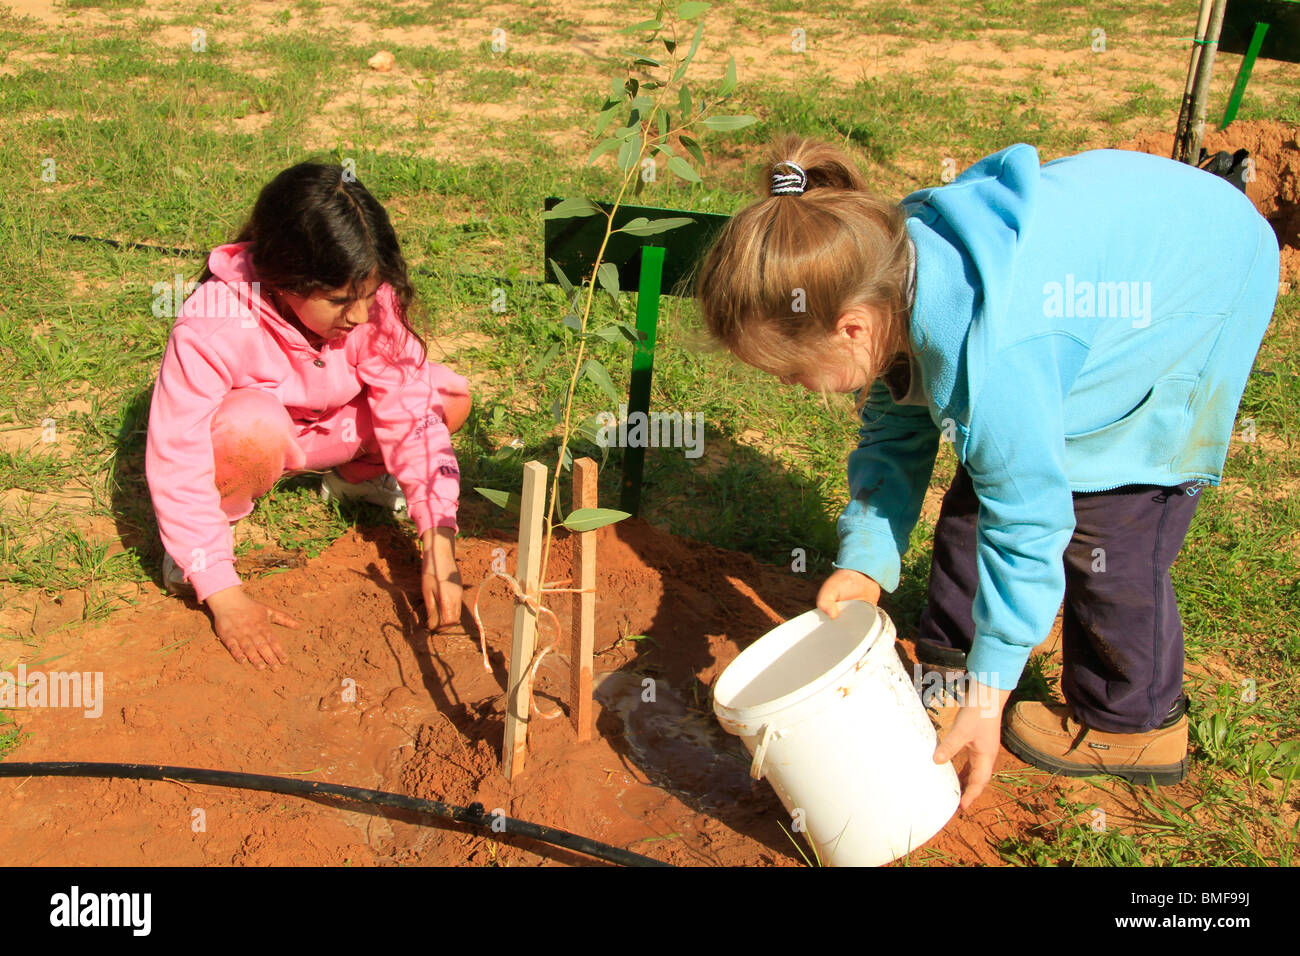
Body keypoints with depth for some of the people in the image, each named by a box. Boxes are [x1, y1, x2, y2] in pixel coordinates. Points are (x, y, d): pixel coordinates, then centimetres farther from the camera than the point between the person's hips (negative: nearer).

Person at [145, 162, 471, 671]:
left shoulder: (373, 304, -25)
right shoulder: (211, 326, -36)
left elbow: (412, 418, -24)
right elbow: (176, 466, -33)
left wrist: (439, 550, -31)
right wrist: (224, 596, -35)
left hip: (323, 429, 4)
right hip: (236, 439, -4)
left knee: (450, 396, -19)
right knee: (256, 428, -41)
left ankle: (353, 476, 8)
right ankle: (215, 520, -8)